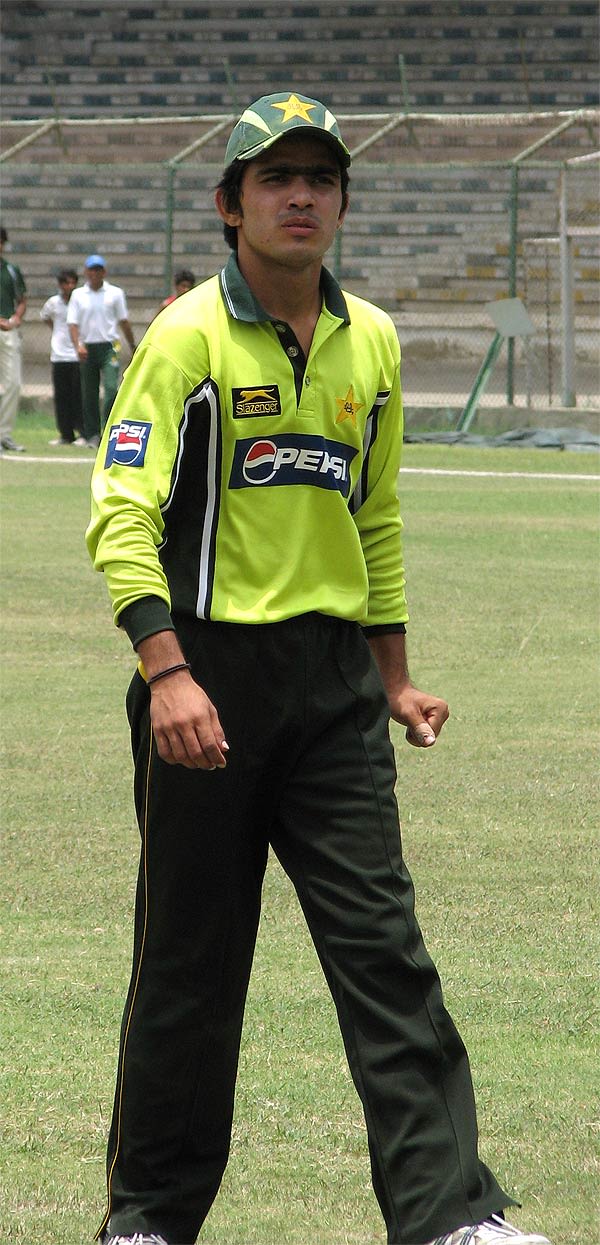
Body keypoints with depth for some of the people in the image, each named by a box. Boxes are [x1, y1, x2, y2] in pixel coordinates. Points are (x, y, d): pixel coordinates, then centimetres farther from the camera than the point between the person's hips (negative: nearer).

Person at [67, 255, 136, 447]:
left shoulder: (115, 293, 6)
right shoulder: (78, 295, 7)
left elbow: (124, 322, 12)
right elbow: (73, 323, 0)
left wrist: (133, 348, 13)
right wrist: (78, 345, -16)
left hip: (109, 346, -1)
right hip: (87, 349, 2)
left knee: (111, 388, -17)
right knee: (89, 394, 4)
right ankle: (92, 434, 11)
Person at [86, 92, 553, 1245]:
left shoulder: (372, 343, 10)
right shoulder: (187, 337, -8)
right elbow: (121, 516, -16)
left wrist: (393, 677, 20)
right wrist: (168, 674, -27)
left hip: (334, 684, 4)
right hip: (209, 673, -4)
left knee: (384, 947, -3)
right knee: (189, 963, 3)